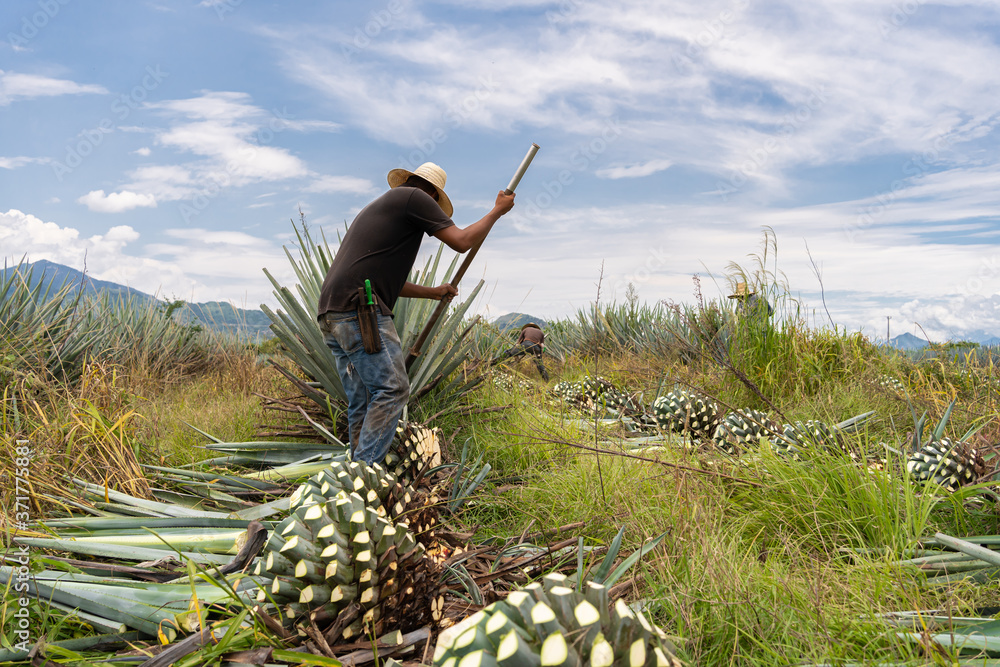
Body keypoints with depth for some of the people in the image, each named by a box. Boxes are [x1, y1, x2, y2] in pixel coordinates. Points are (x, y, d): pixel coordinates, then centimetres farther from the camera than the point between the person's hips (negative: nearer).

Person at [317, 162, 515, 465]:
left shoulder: (377, 207, 31)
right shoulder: (414, 198, 3)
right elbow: (462, 241, -1)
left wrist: (433, 292, 44)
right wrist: (497, 211, 13)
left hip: (331, 312, 10)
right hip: (360, 309, -9)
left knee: (363, 401, 10)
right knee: (392, 388, -9)